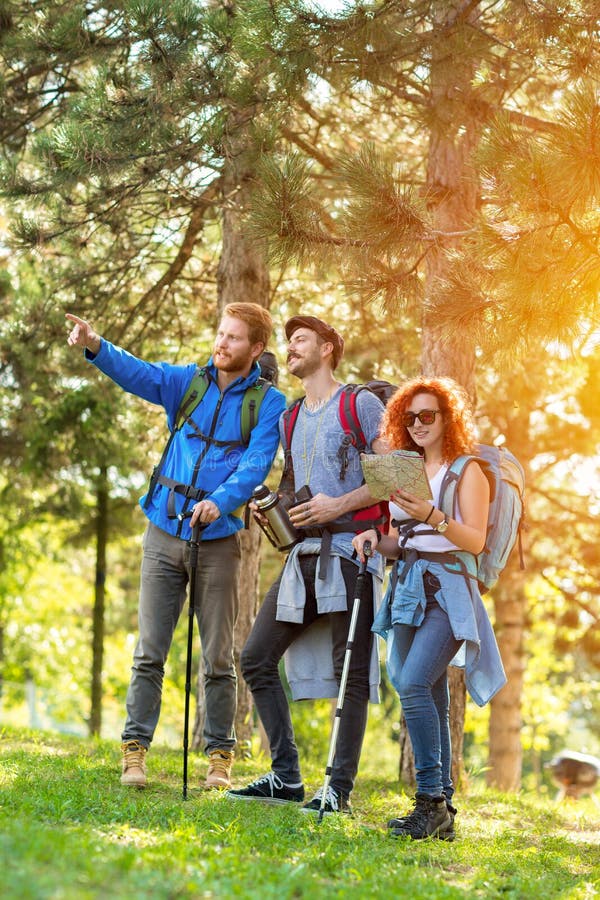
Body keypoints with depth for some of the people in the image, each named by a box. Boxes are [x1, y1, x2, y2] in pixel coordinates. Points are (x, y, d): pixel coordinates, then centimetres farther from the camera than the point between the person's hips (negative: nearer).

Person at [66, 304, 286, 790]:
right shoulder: (188, 381, 6)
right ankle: (135, 750, 6)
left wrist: (220, 501, -32)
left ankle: (220, 757, 14)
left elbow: (256, 465, -13)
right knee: (150, 651, 1)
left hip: (217, 540, -2)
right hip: (164, 534, 2)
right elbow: (139, 373, -11)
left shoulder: (269, 404, -1)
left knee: (218, 658, 5)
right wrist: (96, 346, -30)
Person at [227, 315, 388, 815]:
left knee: (350, 672, -5)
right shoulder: (291, 418, 21)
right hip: (305, 552, 8)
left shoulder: (362, 405, 0)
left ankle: (340, 789, -1)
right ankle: (286, 777, 9)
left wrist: (338, 506, -16)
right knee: (257, 657, 3)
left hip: (349, 549, -8)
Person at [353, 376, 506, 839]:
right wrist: (377, 538, -1)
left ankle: (432, 800, -19)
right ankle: (441, 811, 7)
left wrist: (433, 517, -23)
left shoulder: (468, 471, 0)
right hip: (408, 589, 7)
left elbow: (476, 541, -10)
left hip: (448, 590, -7)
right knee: (430, 698, 5)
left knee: (414, 684, -22)